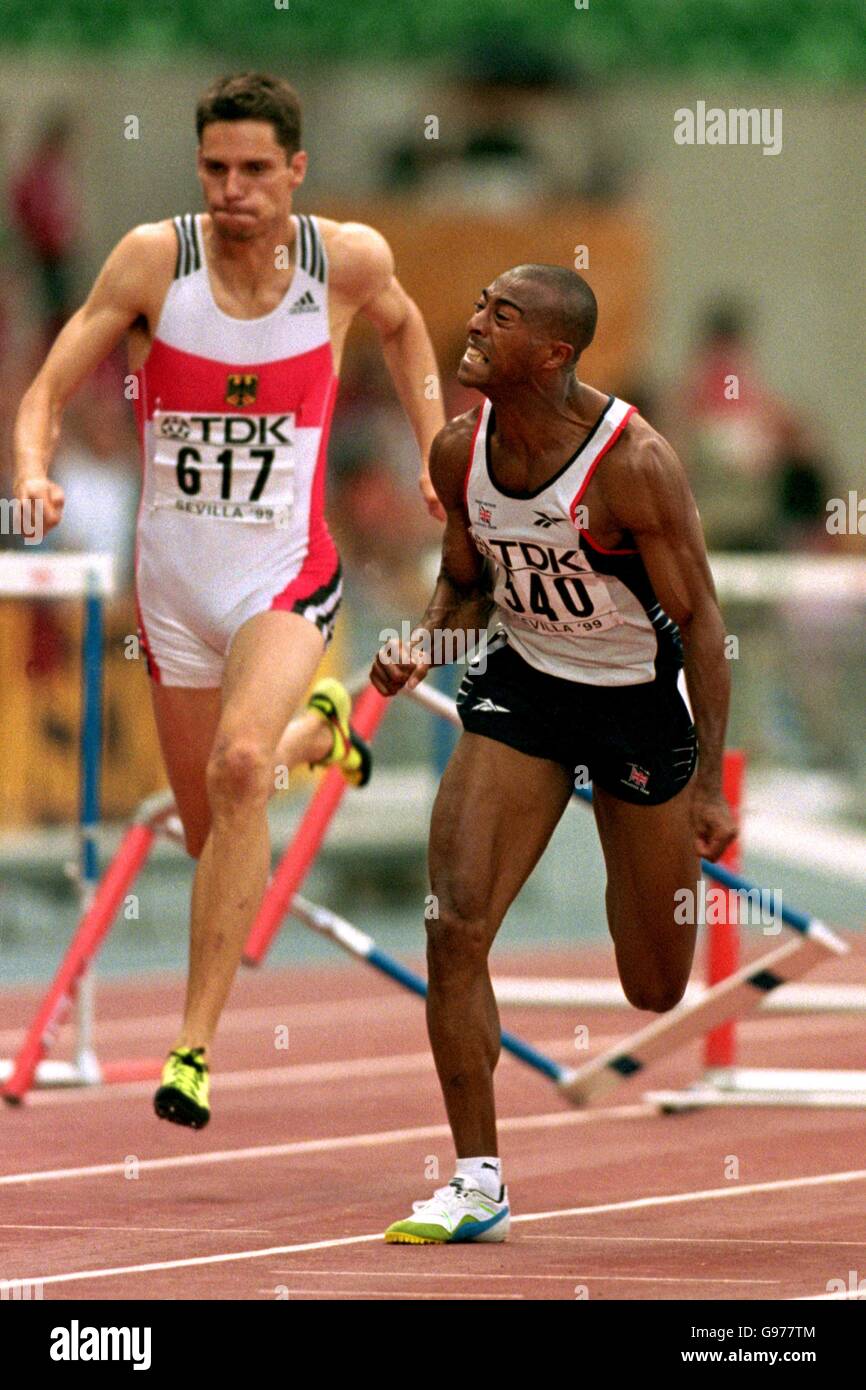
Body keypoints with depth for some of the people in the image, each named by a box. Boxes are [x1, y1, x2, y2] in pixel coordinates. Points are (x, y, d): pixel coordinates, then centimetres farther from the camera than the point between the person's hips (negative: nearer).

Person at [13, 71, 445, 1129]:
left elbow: (401, 326, 17)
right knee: (208, 830, 16)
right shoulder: (154, 257, -12)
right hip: (173, 581, 2)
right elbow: (50, 387, -9)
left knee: (240, 767, -30)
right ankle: (313, 732, 55)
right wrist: (35, 470, -30)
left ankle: (195, 1045, -26)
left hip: (285, 578, -2)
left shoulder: (350, 258, -8)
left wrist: (437, 451, 7)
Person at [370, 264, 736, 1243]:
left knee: (657, 991, 9)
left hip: (637, 700, -4)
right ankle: (478, 1180, -7)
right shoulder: (459, 451, -9)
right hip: (521, 686, 4)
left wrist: (709, 785, -18)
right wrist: (421, 646, -13)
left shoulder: (632, 464, -25)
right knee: (454, 928, -15)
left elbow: (699, 619, -17)